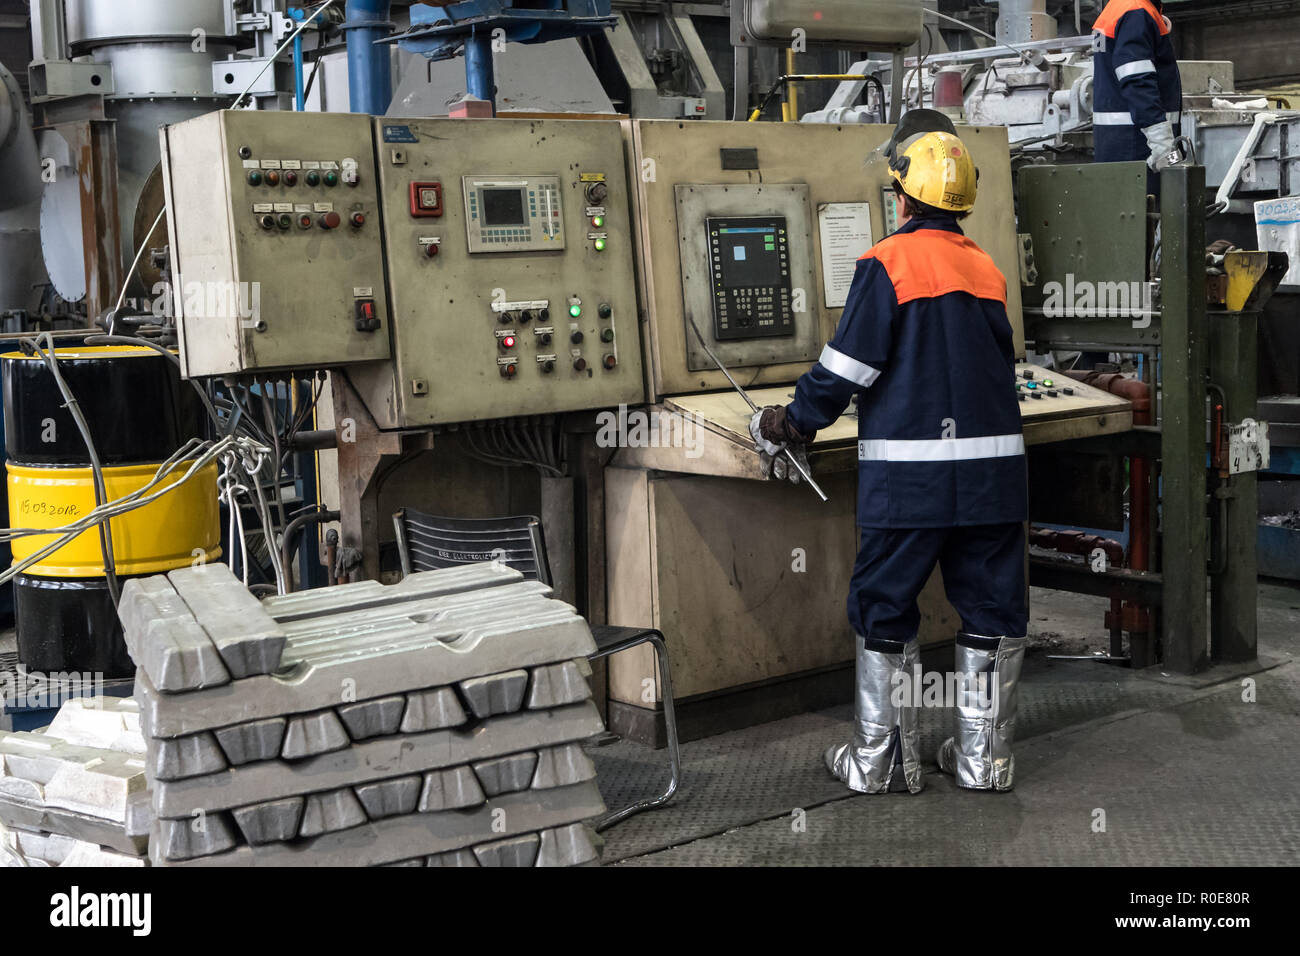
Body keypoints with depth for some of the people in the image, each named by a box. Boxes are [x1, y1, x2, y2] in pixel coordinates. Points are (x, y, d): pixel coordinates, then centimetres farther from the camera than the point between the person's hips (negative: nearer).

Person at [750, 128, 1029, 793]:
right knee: (991, 609, 11)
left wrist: (791, 426, 2)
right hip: (992, 472, 5)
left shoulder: (888, 263, -6)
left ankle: (880, 759, 11)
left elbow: (846, 367, -11)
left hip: (908, 472, -5)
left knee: (884, 612, 6)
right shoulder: (988, 271, 12)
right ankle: (983, 757, 17)